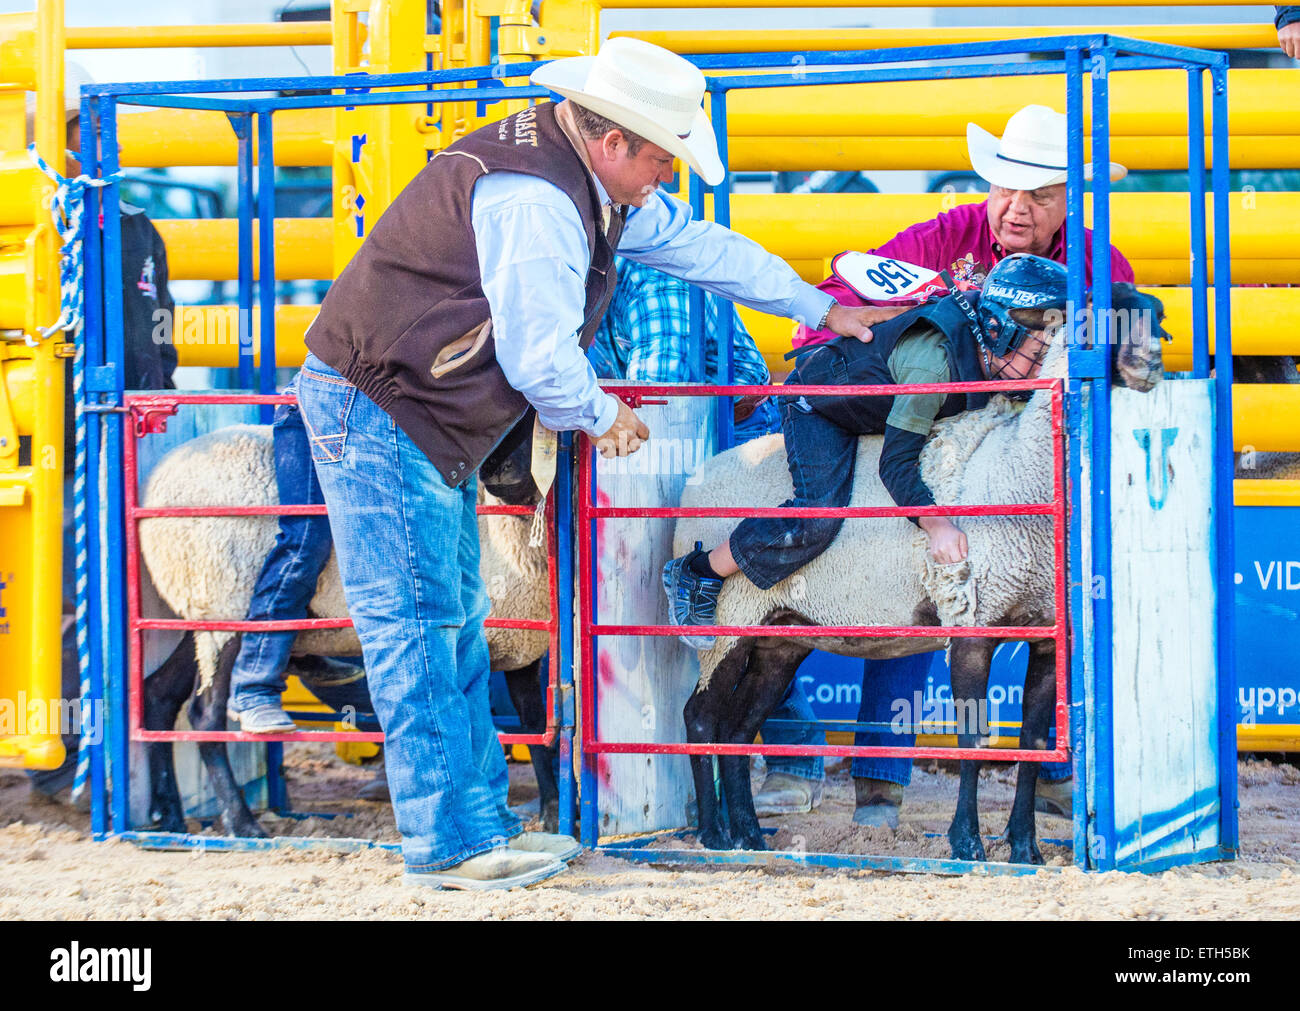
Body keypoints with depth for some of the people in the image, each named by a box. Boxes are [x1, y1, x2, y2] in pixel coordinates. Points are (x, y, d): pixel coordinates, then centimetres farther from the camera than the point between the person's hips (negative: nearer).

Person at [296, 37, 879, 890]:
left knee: (455, 618, 12)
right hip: (374, 409, -11)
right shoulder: (533, 198, -25)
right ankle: (448, 842, -8)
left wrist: (821, 307, 26)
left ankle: (482, 822, 16)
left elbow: (695, 244, 21)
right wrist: (602, 415, -5)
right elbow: (538, 357, -25)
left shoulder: (592, 181, 8)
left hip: (430, 421, 11)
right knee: (414, 618, -9)